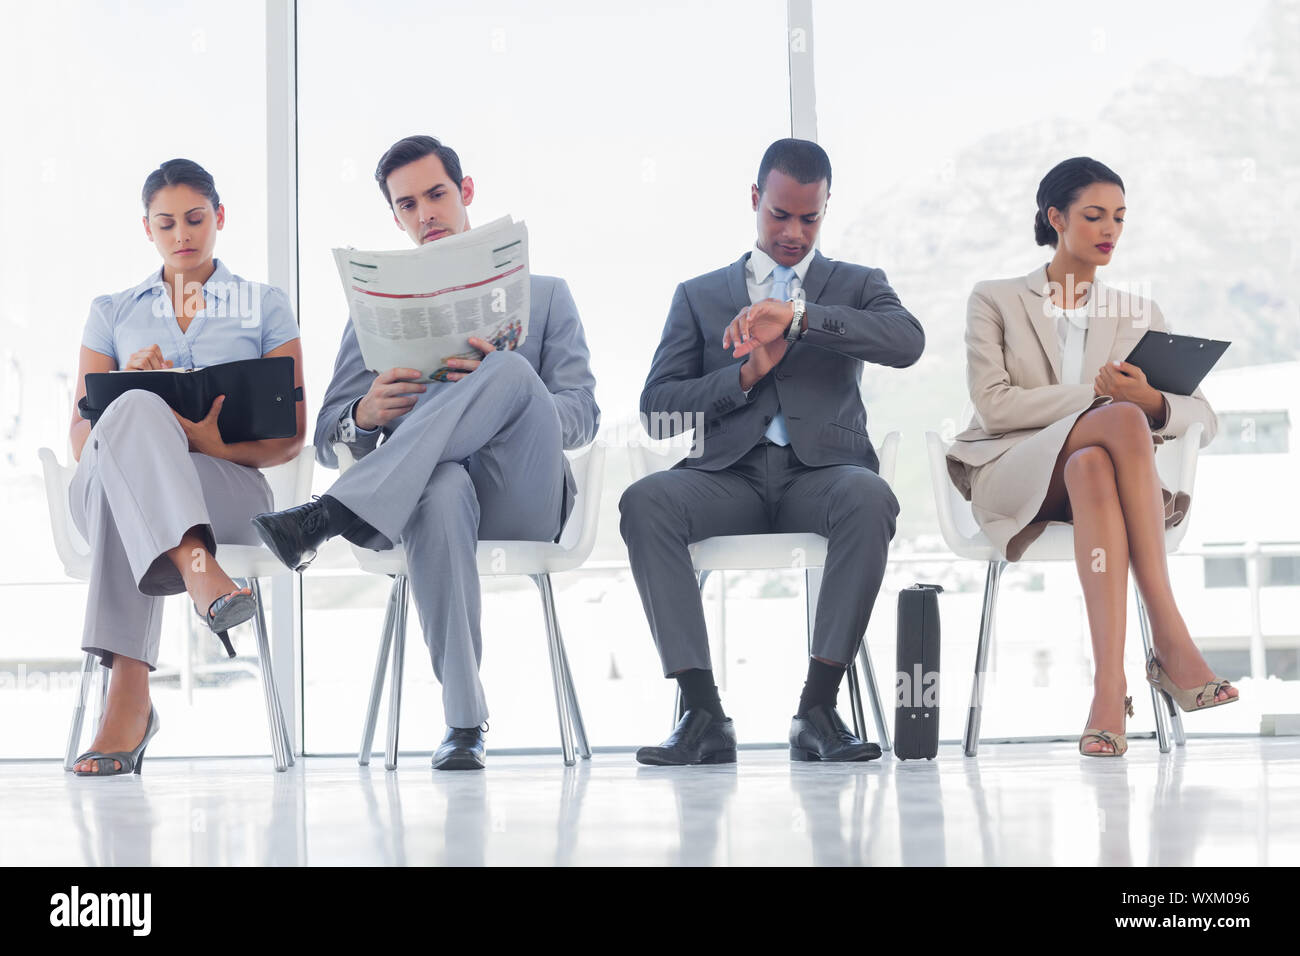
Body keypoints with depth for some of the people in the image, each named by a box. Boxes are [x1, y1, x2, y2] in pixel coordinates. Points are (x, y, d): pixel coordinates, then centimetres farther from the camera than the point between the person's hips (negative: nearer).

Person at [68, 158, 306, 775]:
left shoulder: (265, 308, 20)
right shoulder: (112, 313, 25)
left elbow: (291, 437, 10)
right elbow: (79, 439, 16)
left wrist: (220, 443, -12)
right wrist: (125, 397, -8)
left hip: (229, 490, -1)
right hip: (103, 485, 1)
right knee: (135, 410, -38)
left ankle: (129, 695, -53)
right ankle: (198, 573, -63)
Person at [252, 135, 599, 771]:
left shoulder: (544, 296, 20)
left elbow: (582, 417, 5)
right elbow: (328, 441, 14)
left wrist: (504, 394, -17)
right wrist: (364, 417, -13)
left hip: (522, 500, 0)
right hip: (423, 493, 0)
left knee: (513, 371, -32)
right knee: (442, 488, -41)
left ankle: (331, 515, -39)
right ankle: (464, 723, -42)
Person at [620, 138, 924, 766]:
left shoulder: (856, 286, 21)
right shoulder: (699, 296, 22)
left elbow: (908, 342, -4)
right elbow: (656, 409, 11)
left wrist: (798, 315, -14)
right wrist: (745, 375, -4)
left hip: (821, 470, -1)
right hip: (729, 474, 1)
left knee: (869, 497, -37)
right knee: (645, 501, -32)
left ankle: (818, 710, -34)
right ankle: (704, 714, -34)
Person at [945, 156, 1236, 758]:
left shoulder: (1140, 316, 21)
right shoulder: (997, 301, 14)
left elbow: (1203, 420, 9)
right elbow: (993, 406, -4)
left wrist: (1152, 403, -16)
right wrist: (1096, 397, -15)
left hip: (1100, 466, 2)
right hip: (1011, 474, -2)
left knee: (1092, 468, -39)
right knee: (1120, 423, -35)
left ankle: (1110, 684, -52)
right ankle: (1169, 640, -43)